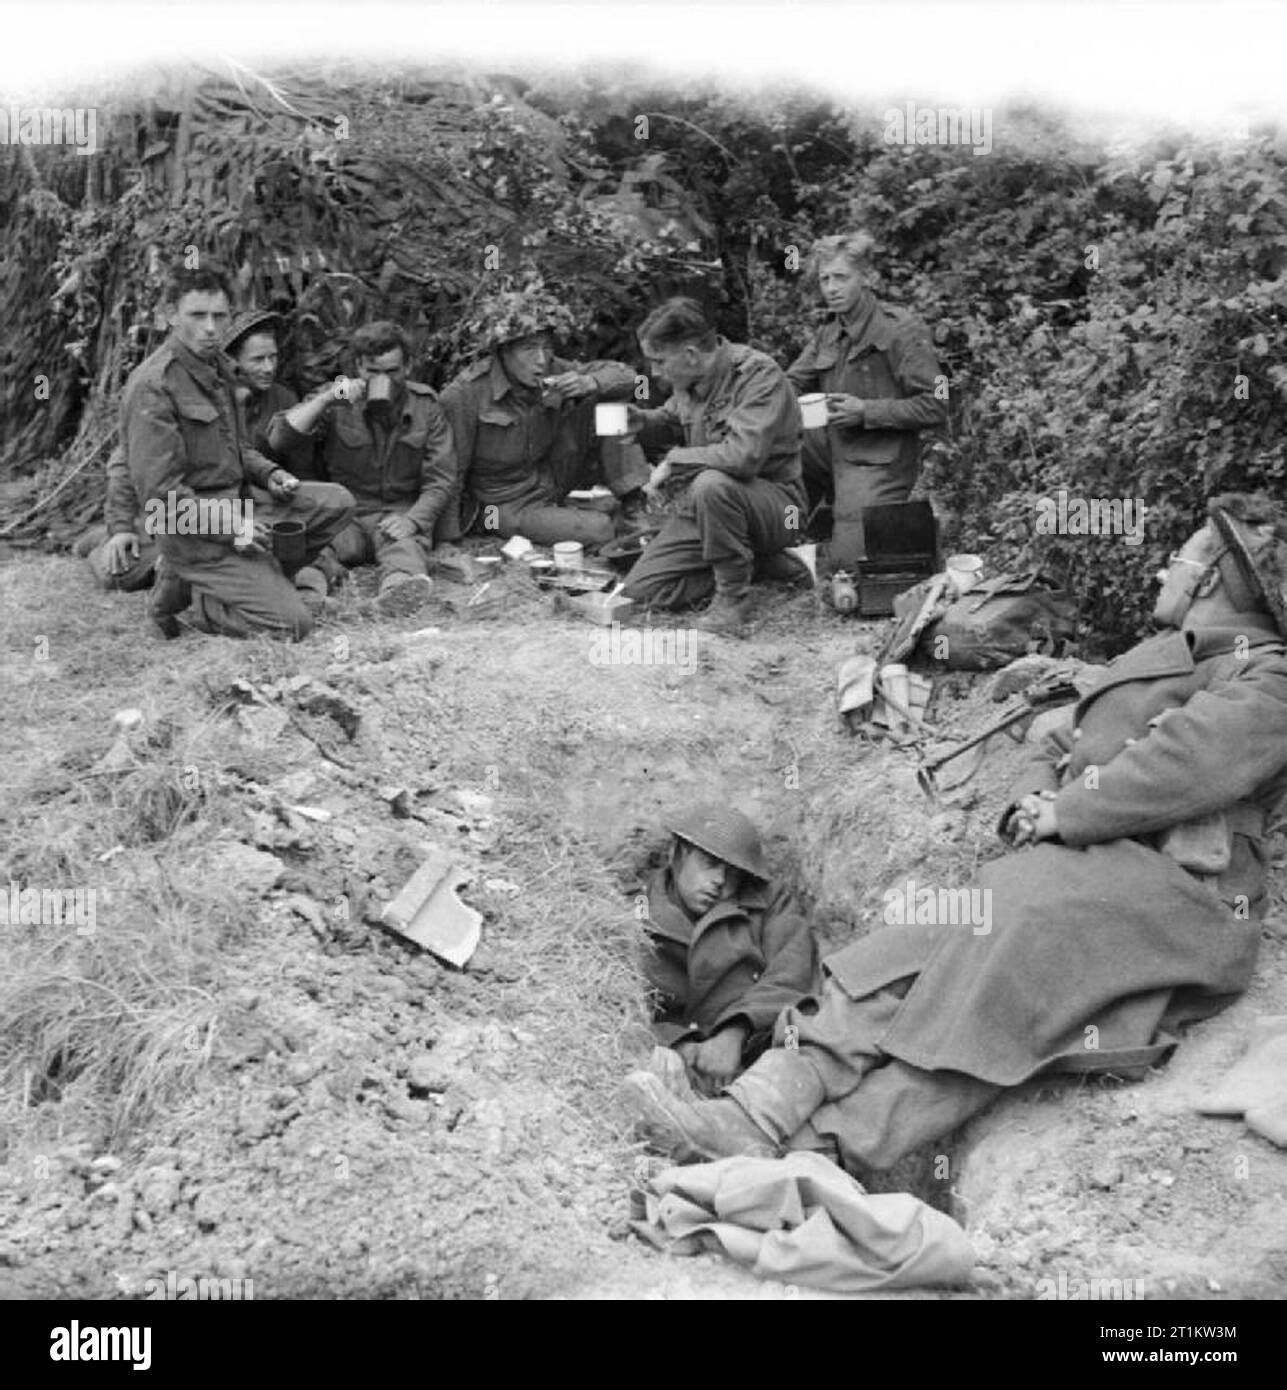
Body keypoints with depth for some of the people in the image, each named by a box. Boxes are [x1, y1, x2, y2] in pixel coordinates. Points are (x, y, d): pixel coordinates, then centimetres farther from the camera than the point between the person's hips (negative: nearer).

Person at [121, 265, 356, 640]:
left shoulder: (216, 366, 12)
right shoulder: (152, 385, -18)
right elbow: (160, 491, -22)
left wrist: (268, 473, 6)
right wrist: (232, 527, -23)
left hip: (237, 508, 9)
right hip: (195, 533, -9)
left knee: (336, 501, 0)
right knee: (293, 623, -16)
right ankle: (191, 594, 1)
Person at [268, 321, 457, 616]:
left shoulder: (425, 405, 9)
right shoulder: (337, 404, 6)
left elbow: (440, 479, 4)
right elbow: (277, 440, -6)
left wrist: (413, 520, -16)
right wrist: (325, 399, -16)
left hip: (402, 513, -4)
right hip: (348, 512, 5)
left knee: (405, 543, -41)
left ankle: (400, 583, -69)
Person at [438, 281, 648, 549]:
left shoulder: (551, 371, -7)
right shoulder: (466, 394, -22)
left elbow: (624, 375, -3)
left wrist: (590, 383, -24)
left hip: (553, 484, 7)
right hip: (508, 505, -6)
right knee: (599, 529, -27)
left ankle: (633, 502, 1)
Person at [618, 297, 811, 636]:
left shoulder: (759, 375, -21)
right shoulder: (688, 380, 1)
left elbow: (743, 455, -34)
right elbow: (673, 423, 22)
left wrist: (673, 462, -21)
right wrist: (641, 421, -1)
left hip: (776, 501, -8)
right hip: (704, 503, 8)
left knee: (711, 484, -39)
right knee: (641, 589, -4)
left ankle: (734, 595, -17)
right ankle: (757, 561, 9)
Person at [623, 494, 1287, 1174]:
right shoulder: (1150, 659, 29)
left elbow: (1170, 775, -16)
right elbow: (1058, 749, 30)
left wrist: (1060, 817, -9)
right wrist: (1035, 798, 7)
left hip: (1170, 897, -7)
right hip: (1072, 874, 7)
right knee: (913, 949, -18)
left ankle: (821, 1153, -38)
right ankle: (755, 1118, -31)